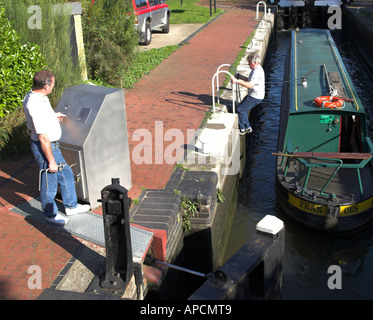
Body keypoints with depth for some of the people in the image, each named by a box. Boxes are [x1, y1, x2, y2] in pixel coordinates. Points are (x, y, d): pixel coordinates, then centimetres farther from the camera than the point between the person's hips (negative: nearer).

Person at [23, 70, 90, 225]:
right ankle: (50, 214, 30)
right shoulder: (37, 106, -29)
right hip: (45, 148, -10)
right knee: (49, 184, 9)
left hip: (52, 145, 10)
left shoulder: (30, 96, 2)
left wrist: (53, 116, 24)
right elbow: (43, 138, -26)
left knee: (66, 174, 22)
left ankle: (71, 206, 38)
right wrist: (51, 161, -20)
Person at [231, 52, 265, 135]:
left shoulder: (257, 71, -23)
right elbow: (250, 80, 23)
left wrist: (237, 81, -30)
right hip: (253, 95, 11)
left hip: (255, 97, -11)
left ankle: (242, 129, 5)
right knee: (242, 109, 14)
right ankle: (248, 128, 21)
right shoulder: (256, 69, 12)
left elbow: (250, 85, -30)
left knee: (240, 109, -8)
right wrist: (241, 77, 12)